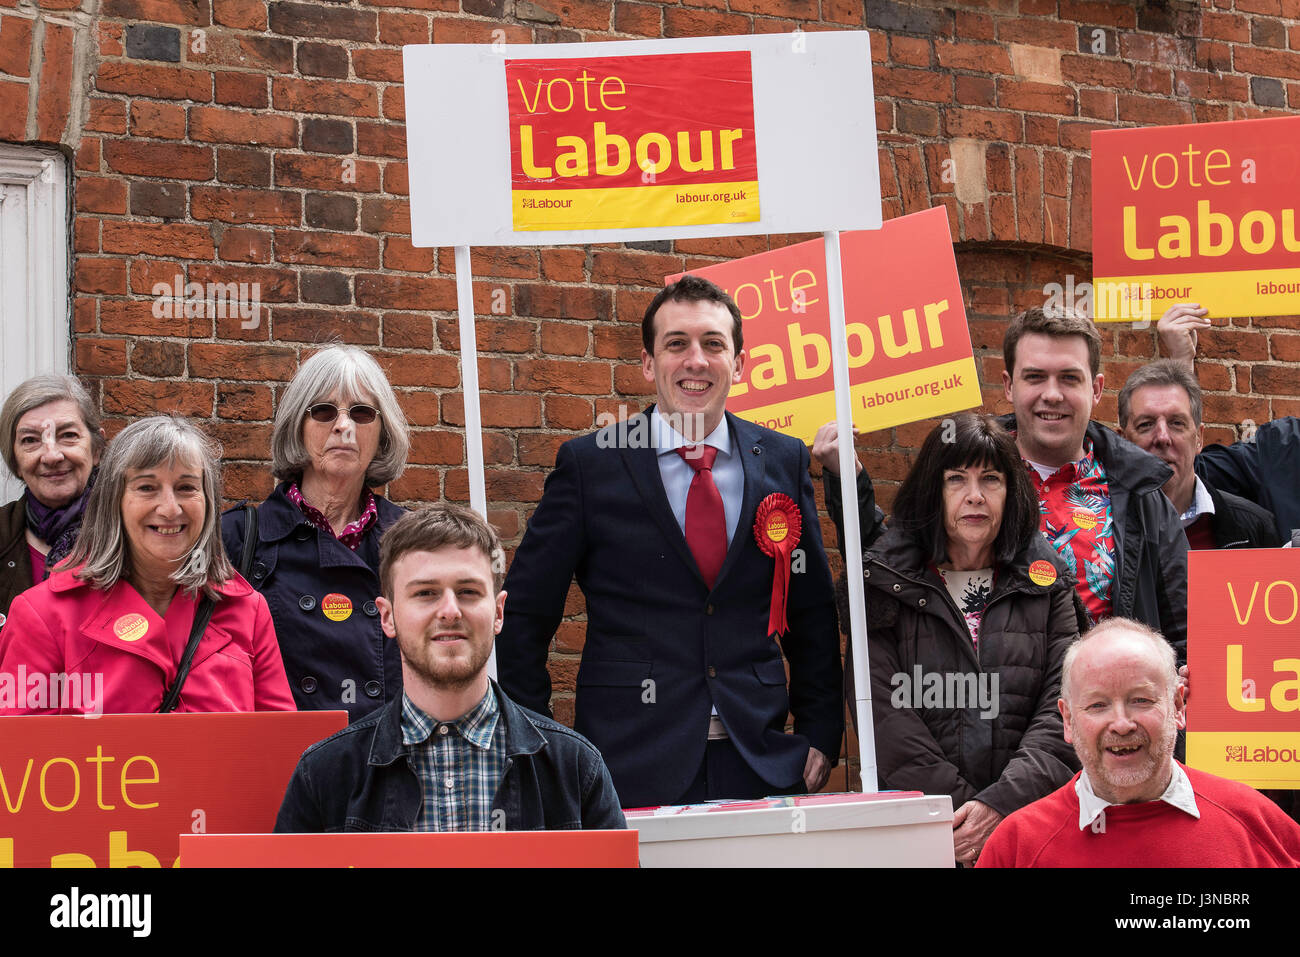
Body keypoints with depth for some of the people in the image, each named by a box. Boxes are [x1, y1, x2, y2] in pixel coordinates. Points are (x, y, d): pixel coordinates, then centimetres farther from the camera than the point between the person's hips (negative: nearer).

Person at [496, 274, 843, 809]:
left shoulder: (784, 461, 8)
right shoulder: (589, 465, 0)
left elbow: (813, 613, 15)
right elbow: (523, 616, 2)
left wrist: (821, 735, 7)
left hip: (760, 766, 3)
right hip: (630, 774, -2)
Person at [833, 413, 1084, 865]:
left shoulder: (1046, 582, 13)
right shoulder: (885, 585, 9)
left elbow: (1062, 710, 3)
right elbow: (884, 718, -1)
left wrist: (1000, 804, -11)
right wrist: (962, 809, -11)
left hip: (1028, 813, 1)